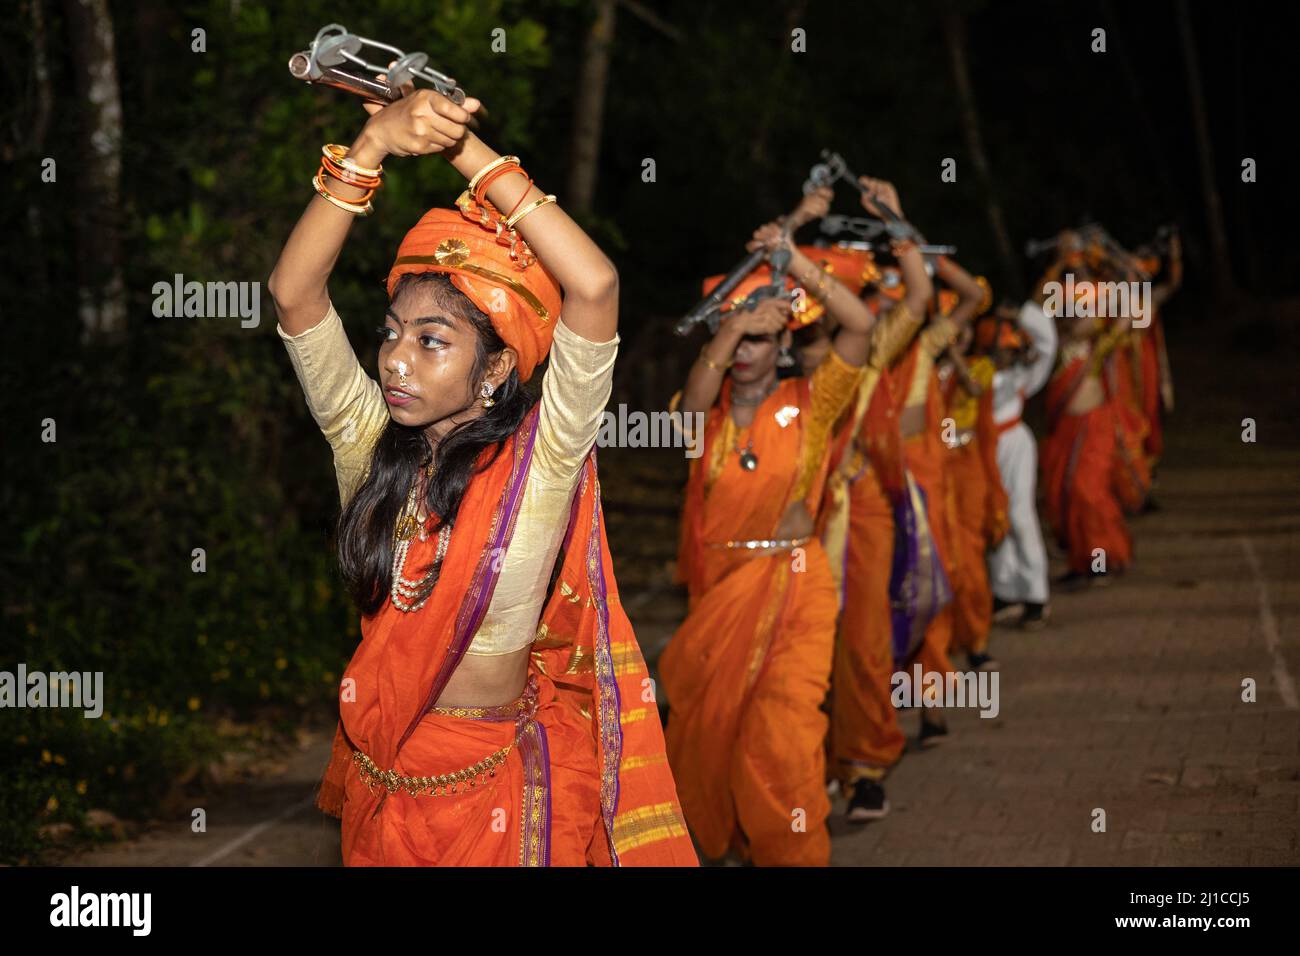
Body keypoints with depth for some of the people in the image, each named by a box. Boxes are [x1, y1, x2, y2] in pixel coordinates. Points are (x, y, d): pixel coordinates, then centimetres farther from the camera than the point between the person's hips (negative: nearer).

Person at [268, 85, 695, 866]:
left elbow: (595, 286, -29)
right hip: (379, 774, 4)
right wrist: (371, 149, -29)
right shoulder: (366, 441, -5)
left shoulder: (541, 456, -15)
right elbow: (294, 294, -17)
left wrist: (465, 150, -29)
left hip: (499, 785, -4)